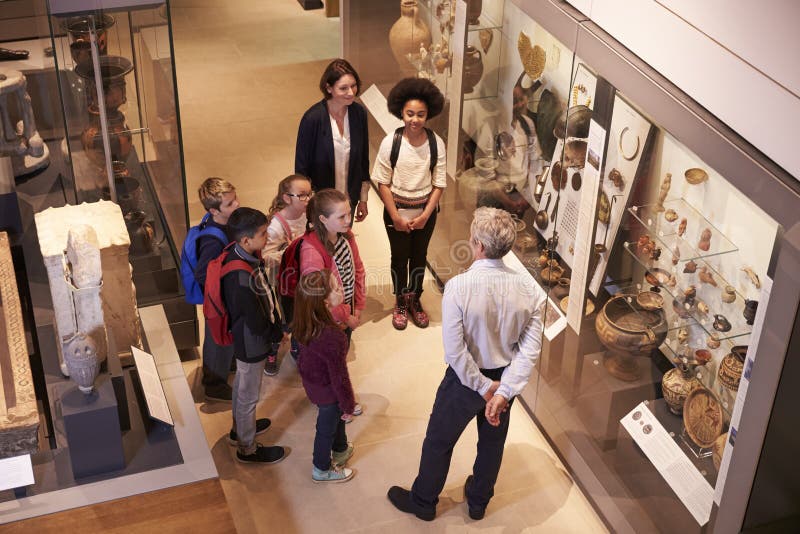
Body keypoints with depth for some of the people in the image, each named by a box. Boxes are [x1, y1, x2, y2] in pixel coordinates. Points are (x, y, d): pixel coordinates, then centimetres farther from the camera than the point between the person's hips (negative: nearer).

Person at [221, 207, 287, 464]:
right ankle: (247, 448, 34)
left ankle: (240, 428, 53)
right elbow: (256, 322, -28)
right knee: (249, 395, 13)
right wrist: (275, 334, -9)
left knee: (242, 384, 29)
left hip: (245, 337, 9)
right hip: (252, 342, -9)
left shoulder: (240, 253, -11)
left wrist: (274, 325, 4)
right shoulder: (242, 278, -39)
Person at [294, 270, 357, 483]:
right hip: (327, 391, -7)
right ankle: (322, 470, 48)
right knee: (327, 428, 22)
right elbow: (339, 376, -28)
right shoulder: (333, 337, -43)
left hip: (310, 379, 7)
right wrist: (348, 405, -10)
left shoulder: (304, 322, -20)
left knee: (335, 417, 33)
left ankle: (340, 450, 60)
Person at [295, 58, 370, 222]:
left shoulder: (359, 113, -10)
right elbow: (301, 165, -14)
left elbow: (363, 158, 2)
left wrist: (363, 199, 8)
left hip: (349, 199, 4)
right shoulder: (313, 118, -23)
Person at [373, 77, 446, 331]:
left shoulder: (436, 144, -14)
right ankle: (400, 302, 35)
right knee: (399, 257, 14)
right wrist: (396, 217, -13)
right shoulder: (390, 142, -18)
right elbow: (383, 183, -11)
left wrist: (425, 215, -14)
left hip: (425, 211, 1)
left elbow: (439, 184, -8)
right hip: (397, 210, -1)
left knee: (419, 257, 17)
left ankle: (415, 300, 39)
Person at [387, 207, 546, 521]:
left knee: (439, 441, 20)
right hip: (505, 378, 4)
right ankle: (478, 502, 49)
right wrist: (503, 391, -17)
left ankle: (423, 502, 42)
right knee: (492, 442, 27)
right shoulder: (528, 288, -18)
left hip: (466, 378, -4)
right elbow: (530, 348, -17)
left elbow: (455, 350, -27)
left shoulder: (458, 287, -30)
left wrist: (484, 387, -15)